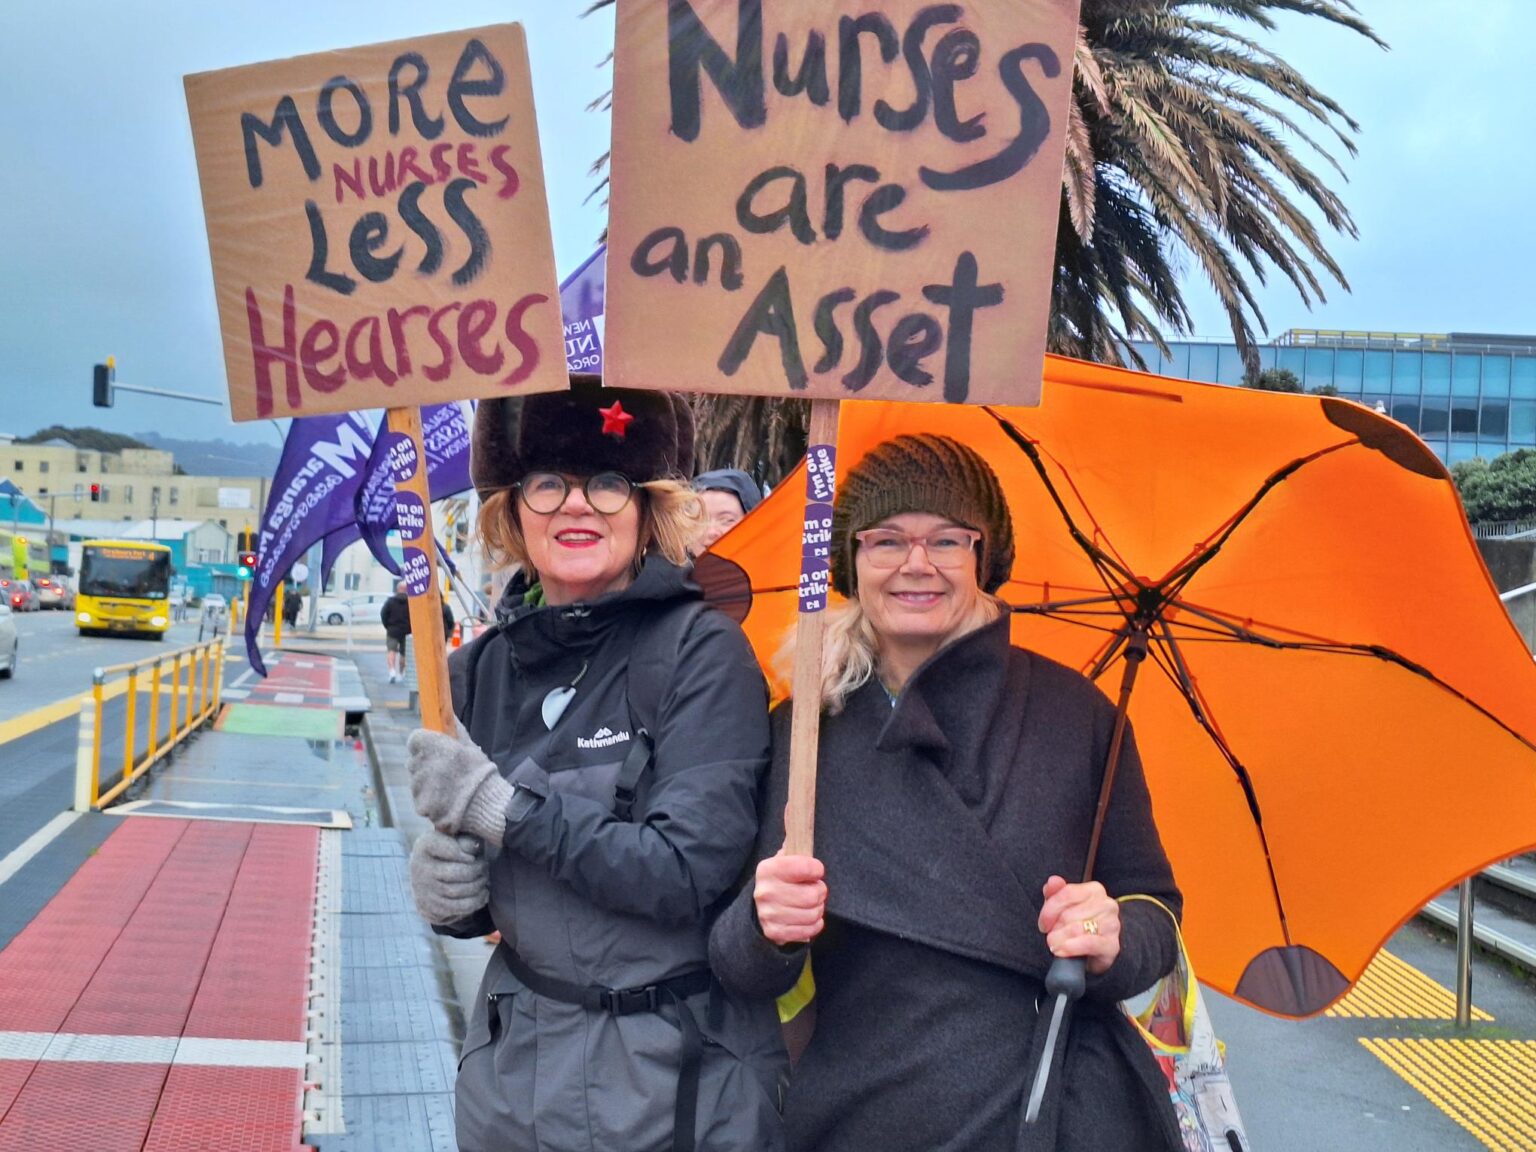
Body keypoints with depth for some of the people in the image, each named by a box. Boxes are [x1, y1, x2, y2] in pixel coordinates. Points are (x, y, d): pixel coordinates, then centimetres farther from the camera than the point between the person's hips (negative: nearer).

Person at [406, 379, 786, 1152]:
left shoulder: (701, 651, -14)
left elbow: (690, 871, -21)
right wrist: (446, 891, -11)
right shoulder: (479, 671, 0)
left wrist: (506, 806, -21)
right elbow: (490, 893, 10)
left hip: (673, 1079, -4)